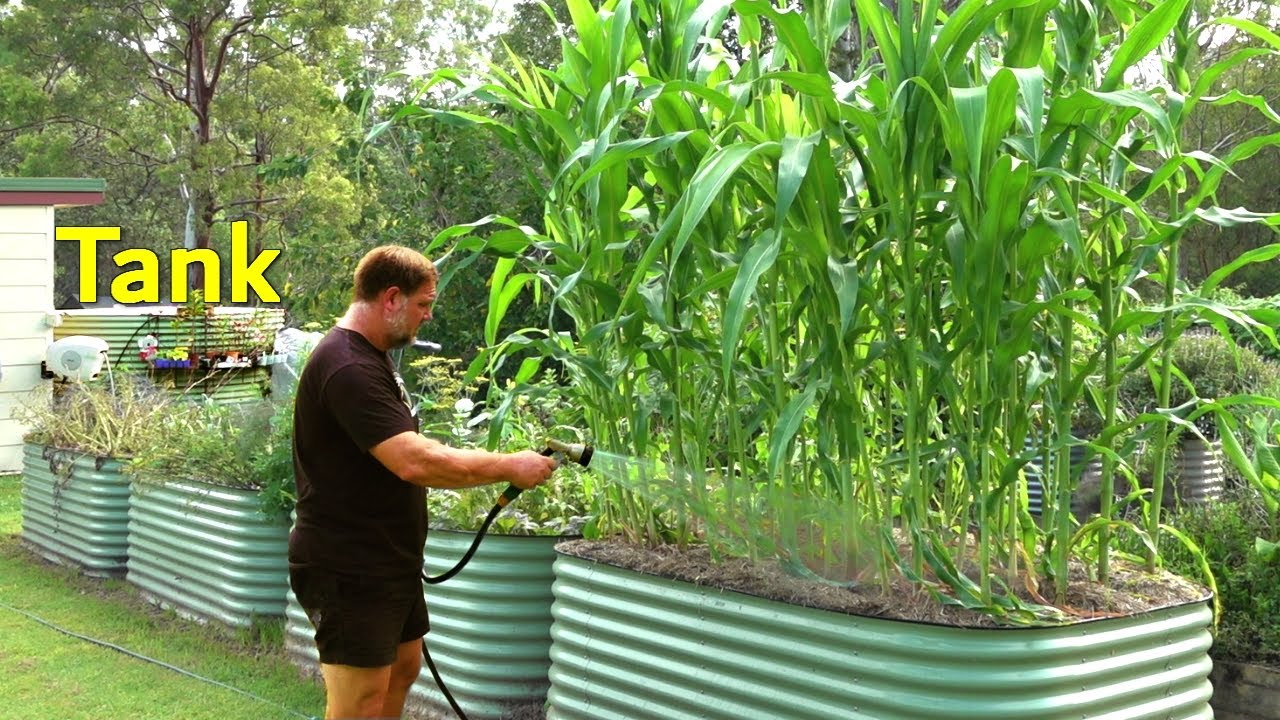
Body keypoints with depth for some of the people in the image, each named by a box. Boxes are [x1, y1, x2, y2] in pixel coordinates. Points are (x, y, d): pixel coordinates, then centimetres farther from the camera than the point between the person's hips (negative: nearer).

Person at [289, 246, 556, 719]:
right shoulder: (348, 369, -24)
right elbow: (414, 462, -32)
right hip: (350, 570, -11)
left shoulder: (370, 358, 13)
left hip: (386, 560, 11)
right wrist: (508, 467, -23)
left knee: (404, 666, 21)